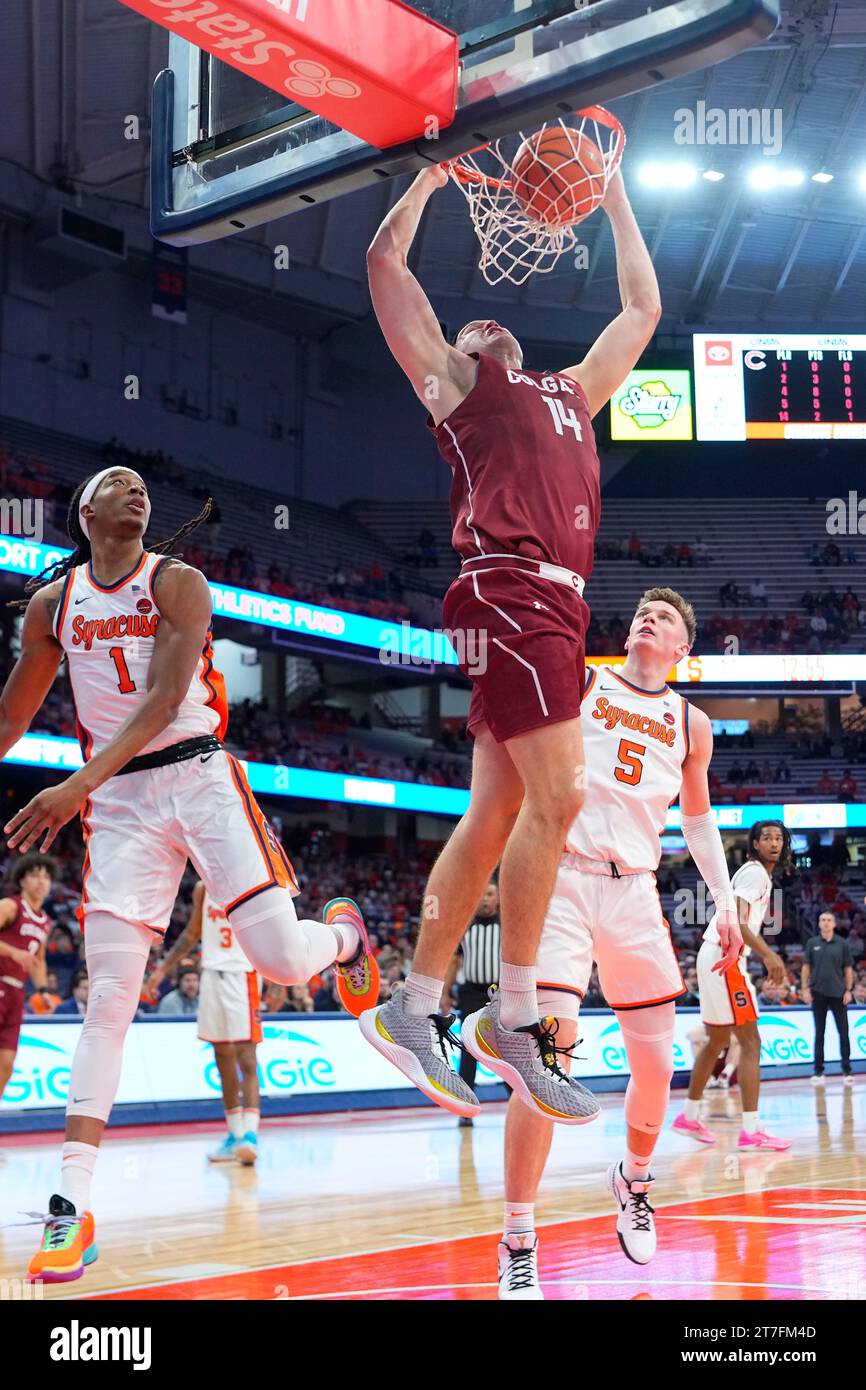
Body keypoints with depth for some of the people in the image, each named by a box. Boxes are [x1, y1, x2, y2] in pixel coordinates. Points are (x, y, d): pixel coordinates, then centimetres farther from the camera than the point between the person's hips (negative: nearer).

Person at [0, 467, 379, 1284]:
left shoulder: (176, 582, -3)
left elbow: (166, 699, -16)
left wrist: (78, 786, -26)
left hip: (198, 777, -2)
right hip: (119, 798, 2)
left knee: (281, 957, -11)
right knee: (109, 994, -8)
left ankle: (345, 934, 29)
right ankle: (71, 1203, -9)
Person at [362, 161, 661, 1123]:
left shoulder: (570, 391, 32)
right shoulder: (453, 380, 14)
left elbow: (642, 307, 41)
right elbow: (386, 260, 10)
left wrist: (615, 199, 43)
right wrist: (433, 176, 22)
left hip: (557, 604, 7)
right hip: (508, 589, -7)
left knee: (496, 811, 4)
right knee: (555, 795, -16)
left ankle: (413, 1010, 8)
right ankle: (516, 1023, -12)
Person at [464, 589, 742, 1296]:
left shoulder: (691, 725, 14)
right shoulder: (579, 681, 5)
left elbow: (698, 818, 23)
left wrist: (726, 902, 16)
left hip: (634, 892, 4)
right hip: (562, 880, -4)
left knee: (657, 1063, 6)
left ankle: (634, 1179, 39)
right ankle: (518, 1249, -10)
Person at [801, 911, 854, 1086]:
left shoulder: (842, 944, 3)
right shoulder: (812, 943, 4)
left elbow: (848, 968, 5)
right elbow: (806, 967, 6)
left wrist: (848, 990, -3)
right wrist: (805, 989, -2)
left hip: (838, 993, 0)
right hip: (818, 993, 0)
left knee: (843, 1032, -2)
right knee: (819, 1033, 5)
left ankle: (847, 1071, 4)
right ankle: (818, 1071, 10)